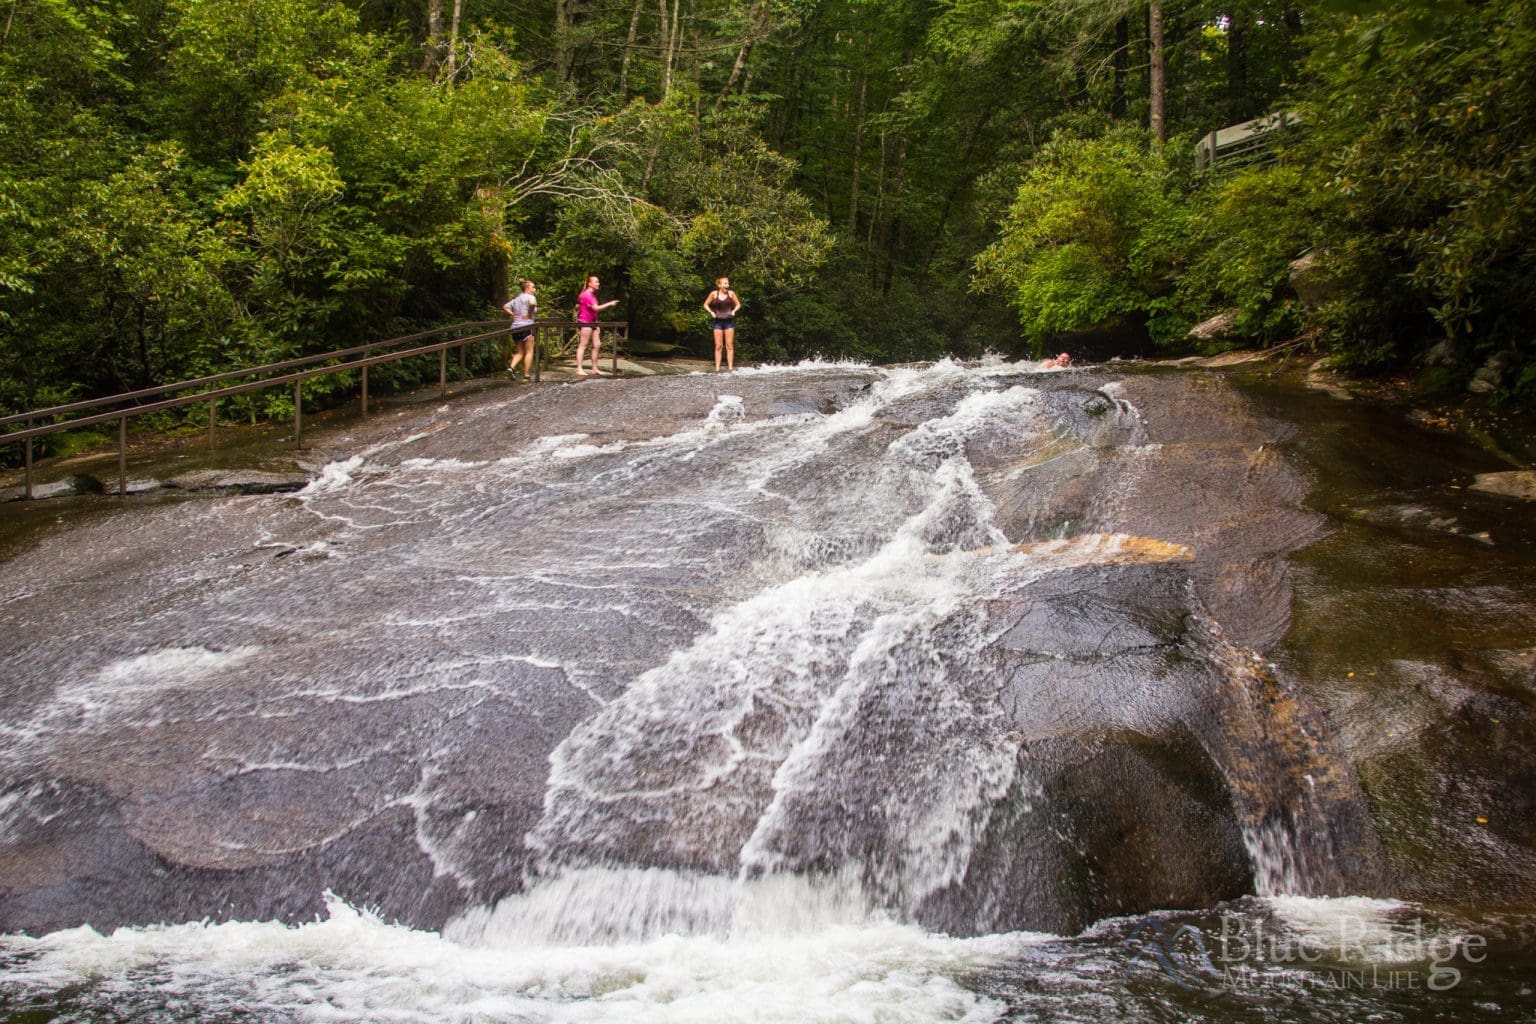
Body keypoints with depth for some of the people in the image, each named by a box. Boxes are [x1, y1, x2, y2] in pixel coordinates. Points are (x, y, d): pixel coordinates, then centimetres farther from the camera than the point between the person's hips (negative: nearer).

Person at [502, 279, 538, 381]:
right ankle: (527, 375, -1)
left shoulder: (516, 298, 19)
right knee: (529, 352, 2)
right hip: (526, 326, -7)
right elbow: (532, 303, -26)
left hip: (515, 327, 7)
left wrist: (513, 315, 11)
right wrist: (529, 314, -12)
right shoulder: (530, 297, -4)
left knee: (519, 352, 14)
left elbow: (505, 307, 17)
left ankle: (511, 367, -10)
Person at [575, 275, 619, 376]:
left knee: (597, 345, 7)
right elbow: (596, 308, -23)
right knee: (582, 345, -8)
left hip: (592, 323, 10)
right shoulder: (586, 295, -14)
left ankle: (595, 369, 12)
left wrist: (597, 325, 20)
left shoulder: (593, 295, 16)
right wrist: (609, 304, -19)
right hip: (585, 322, -10)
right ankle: (579, 369, -8)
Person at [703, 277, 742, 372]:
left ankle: (730, 367, 1)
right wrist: (711, 312, -5)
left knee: (730, 345, -1)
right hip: (718, 321, 0)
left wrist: (734, 311, -4)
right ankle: (717, 368, 1)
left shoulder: (731, 293, 0)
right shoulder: (714, 294, -2)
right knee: (718, 346, 0)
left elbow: (738, 304, 13)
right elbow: (706, 305, 9)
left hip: (729, 321, 0)